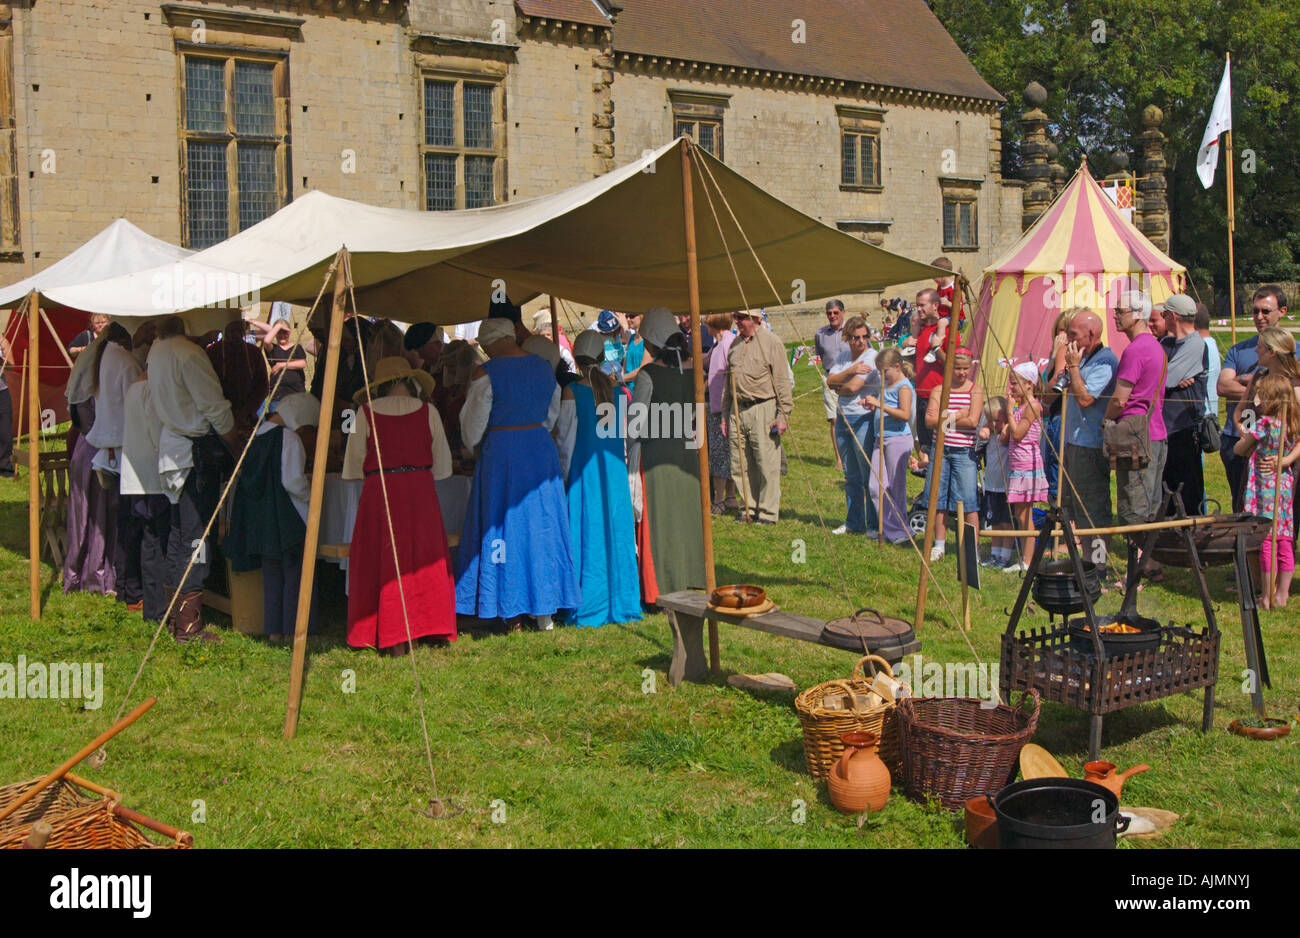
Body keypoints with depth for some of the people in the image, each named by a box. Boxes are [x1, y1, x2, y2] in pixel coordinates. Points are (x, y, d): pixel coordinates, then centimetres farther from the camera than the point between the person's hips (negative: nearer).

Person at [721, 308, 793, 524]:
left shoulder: (771, 342, -4)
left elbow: (783, 382, -7)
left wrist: (783, 415, -11)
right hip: (738, 410, 7)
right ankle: (750, 508, 19)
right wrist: (725, 415, 19)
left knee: (767, 464, -4)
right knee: (740, 465, 8)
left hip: (763, 410, -6)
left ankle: (768, 512, 5)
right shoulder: (735, 344, 15)